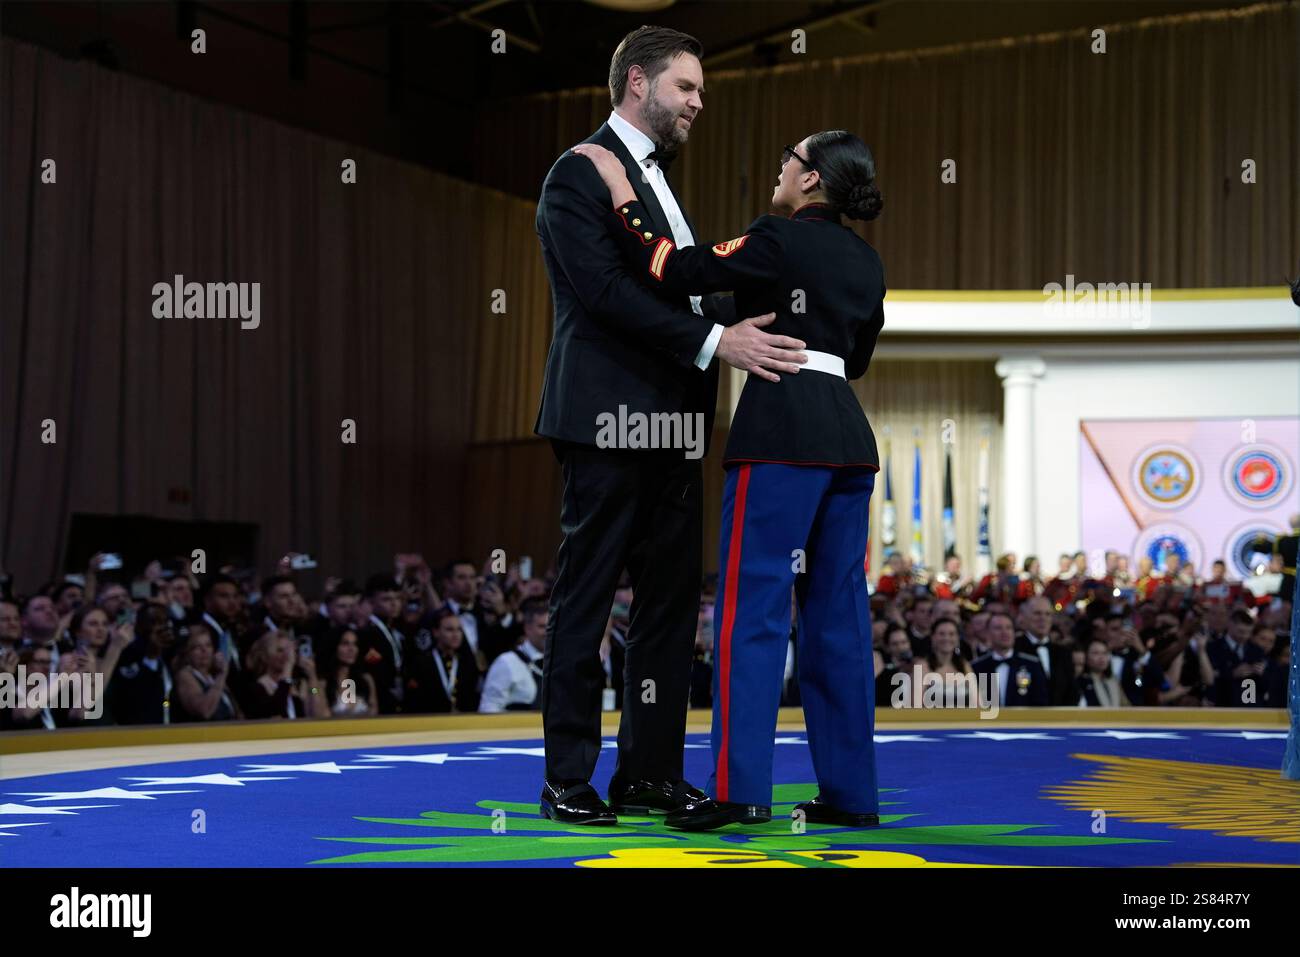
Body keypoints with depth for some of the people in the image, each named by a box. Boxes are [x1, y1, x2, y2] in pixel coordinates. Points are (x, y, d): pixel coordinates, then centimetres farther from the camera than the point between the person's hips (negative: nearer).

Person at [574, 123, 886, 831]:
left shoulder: (779, 240, -8)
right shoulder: (865, 261, 15)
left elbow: (674, 271, -12)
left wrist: (621, 195, -3)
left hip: (781, 429, -8)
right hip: (847, 434, 8)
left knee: (752, 606, -5)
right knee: (836, 612, 9)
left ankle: (739, 789, -7)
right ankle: (850, 792, 11)